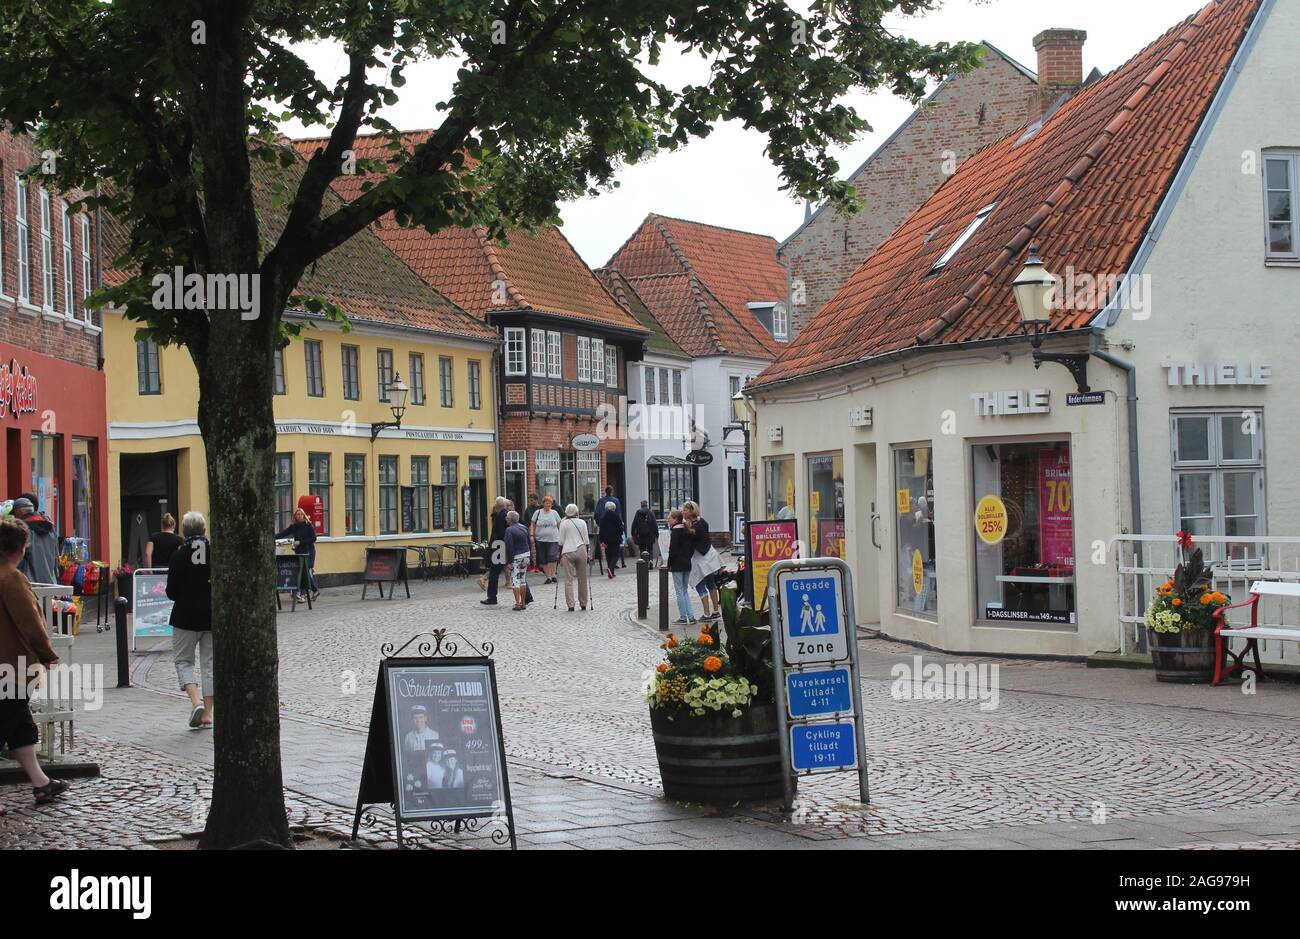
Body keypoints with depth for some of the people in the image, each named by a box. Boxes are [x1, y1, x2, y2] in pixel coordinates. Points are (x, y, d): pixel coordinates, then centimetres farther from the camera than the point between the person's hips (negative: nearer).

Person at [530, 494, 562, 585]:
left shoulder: (555, 513, 8)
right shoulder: (537, 513, 5)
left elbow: (559, 525, 14)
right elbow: (532, 525, 9)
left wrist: (561, 536, 8)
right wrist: (532, 536, -2)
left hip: (553, 540, -1)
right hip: (540, 540, 1)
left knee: (552, 557, -18)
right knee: (543, 560, 3)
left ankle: (553, 575, -11)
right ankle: (548, 577, 11)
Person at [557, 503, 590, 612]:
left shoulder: (563, 523, -1)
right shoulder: (582, 523, 5)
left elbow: (561, 541, -1)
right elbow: (586, 540, 7)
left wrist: (560, 554, 8)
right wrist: (587, 553, 15)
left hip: (567, 552, -2)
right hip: (581, 550, 2)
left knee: (568, 579, -1)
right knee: (582, 578, 11)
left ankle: (570, 605, -9)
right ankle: (583, 604, 18)